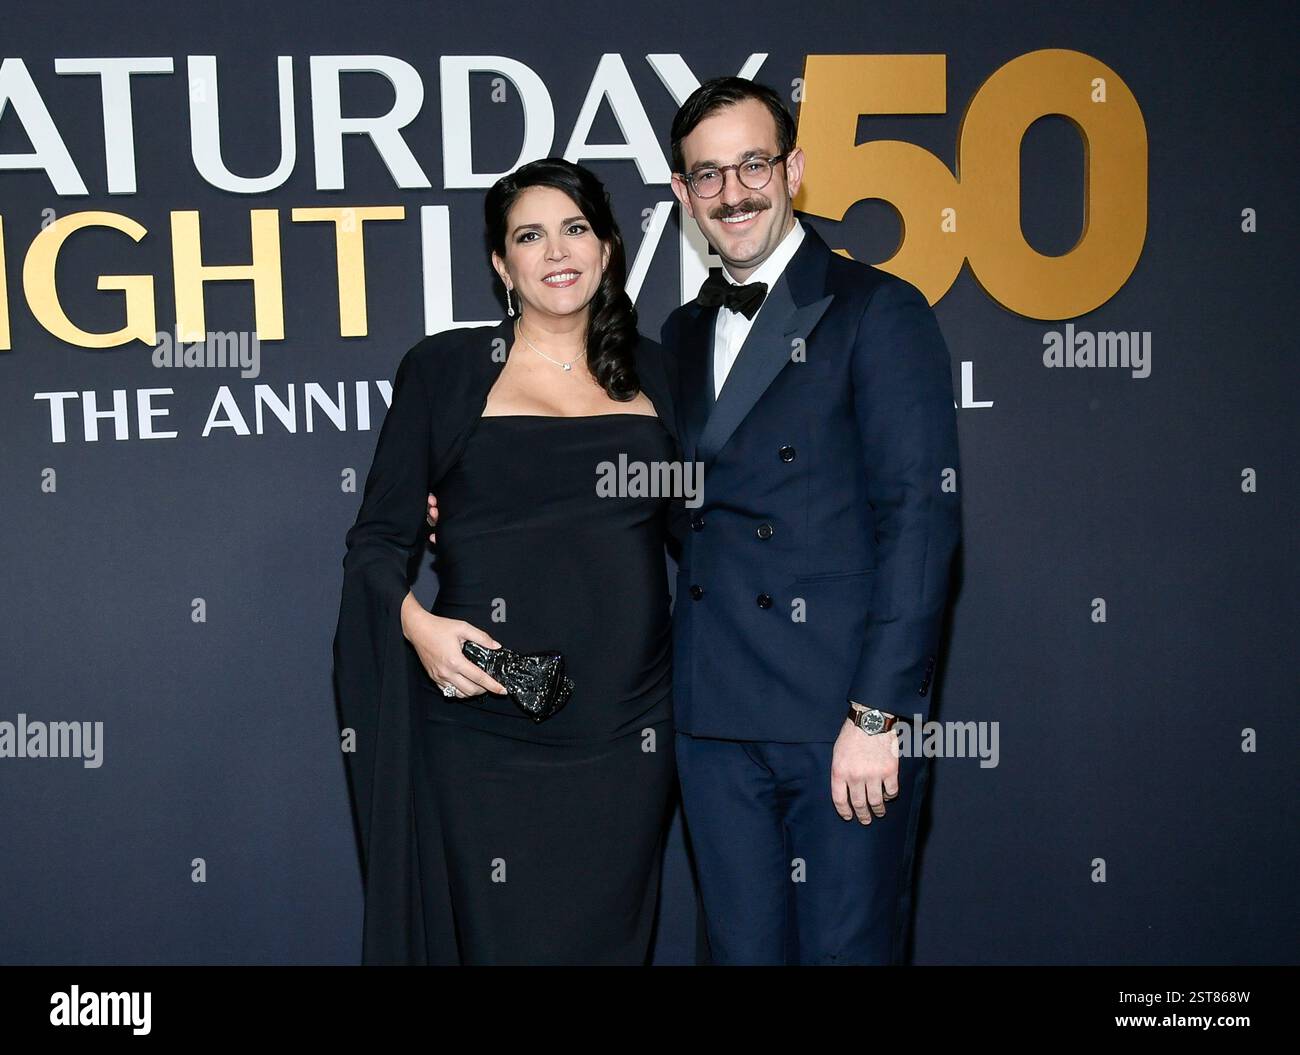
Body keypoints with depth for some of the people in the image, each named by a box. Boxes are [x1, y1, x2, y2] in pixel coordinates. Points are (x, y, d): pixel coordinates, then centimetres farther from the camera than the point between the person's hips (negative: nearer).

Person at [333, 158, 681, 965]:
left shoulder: (651, 372, 11)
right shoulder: (444, 369, 2)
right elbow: (379, 538, 1)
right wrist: (416, 623, -17)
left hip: (629, 729, 3)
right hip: (485, 729, -3)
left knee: (606, 941, 11)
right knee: (496, 937, 1)